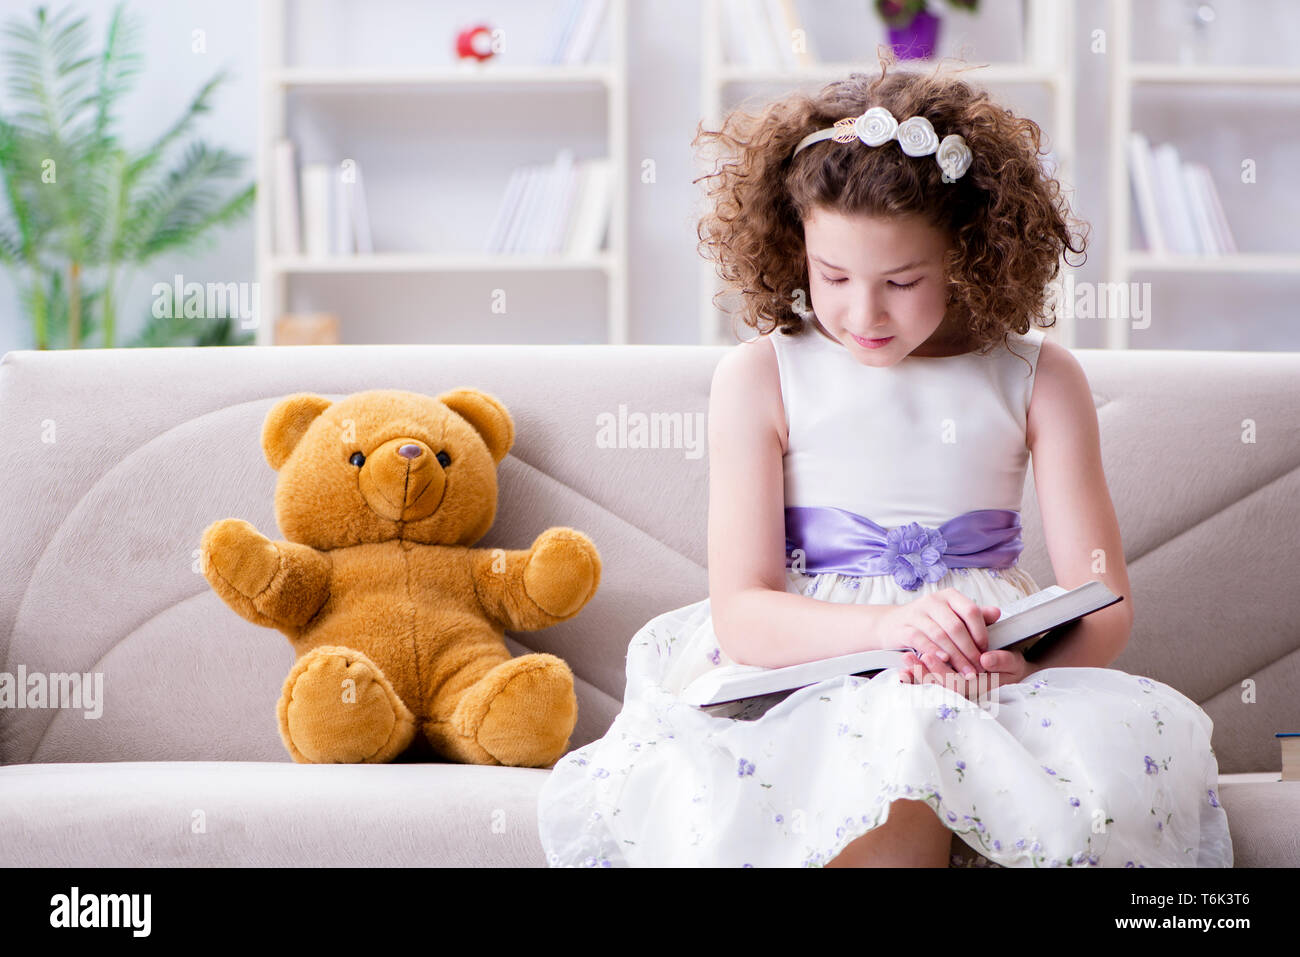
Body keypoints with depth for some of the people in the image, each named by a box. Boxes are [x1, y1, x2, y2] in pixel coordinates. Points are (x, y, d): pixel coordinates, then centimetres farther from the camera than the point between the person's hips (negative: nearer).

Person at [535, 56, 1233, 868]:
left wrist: (1027, 669, -21)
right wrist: (889, 626, -23)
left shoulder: (1038, 379, 8)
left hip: (996, 680, 4)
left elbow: (1103, 604, 3)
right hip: (812, 679, -3)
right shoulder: (760, 377, 4)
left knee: (1126, 760, -33)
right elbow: (741, 611, -3)